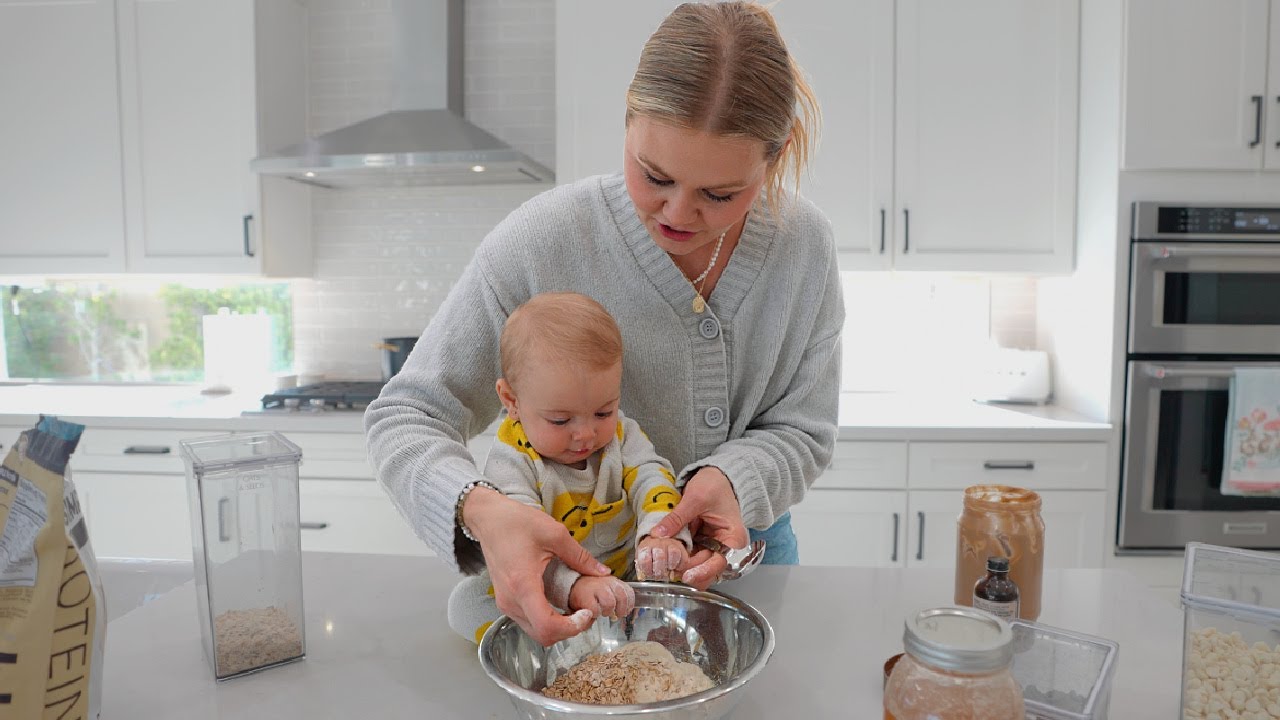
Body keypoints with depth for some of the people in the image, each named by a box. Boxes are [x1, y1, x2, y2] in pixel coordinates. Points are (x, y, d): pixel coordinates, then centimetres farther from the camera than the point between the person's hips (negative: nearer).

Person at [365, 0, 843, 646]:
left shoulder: (804, 243, -18)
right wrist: (479, 510, -44)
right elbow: (405, 416, -24)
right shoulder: (542, 241, -27)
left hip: (743, 549, 1)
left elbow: (801, 431, -11)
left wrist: (733, 479, -33)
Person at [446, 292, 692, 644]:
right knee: (466, 601, -25)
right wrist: (573, 584, -53)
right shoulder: (511, 461, -22)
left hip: (626, 578, 3)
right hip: (543, 596, -2)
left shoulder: (621, 433, -8)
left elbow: (651, 476, -19)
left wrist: (662, 533, -43)